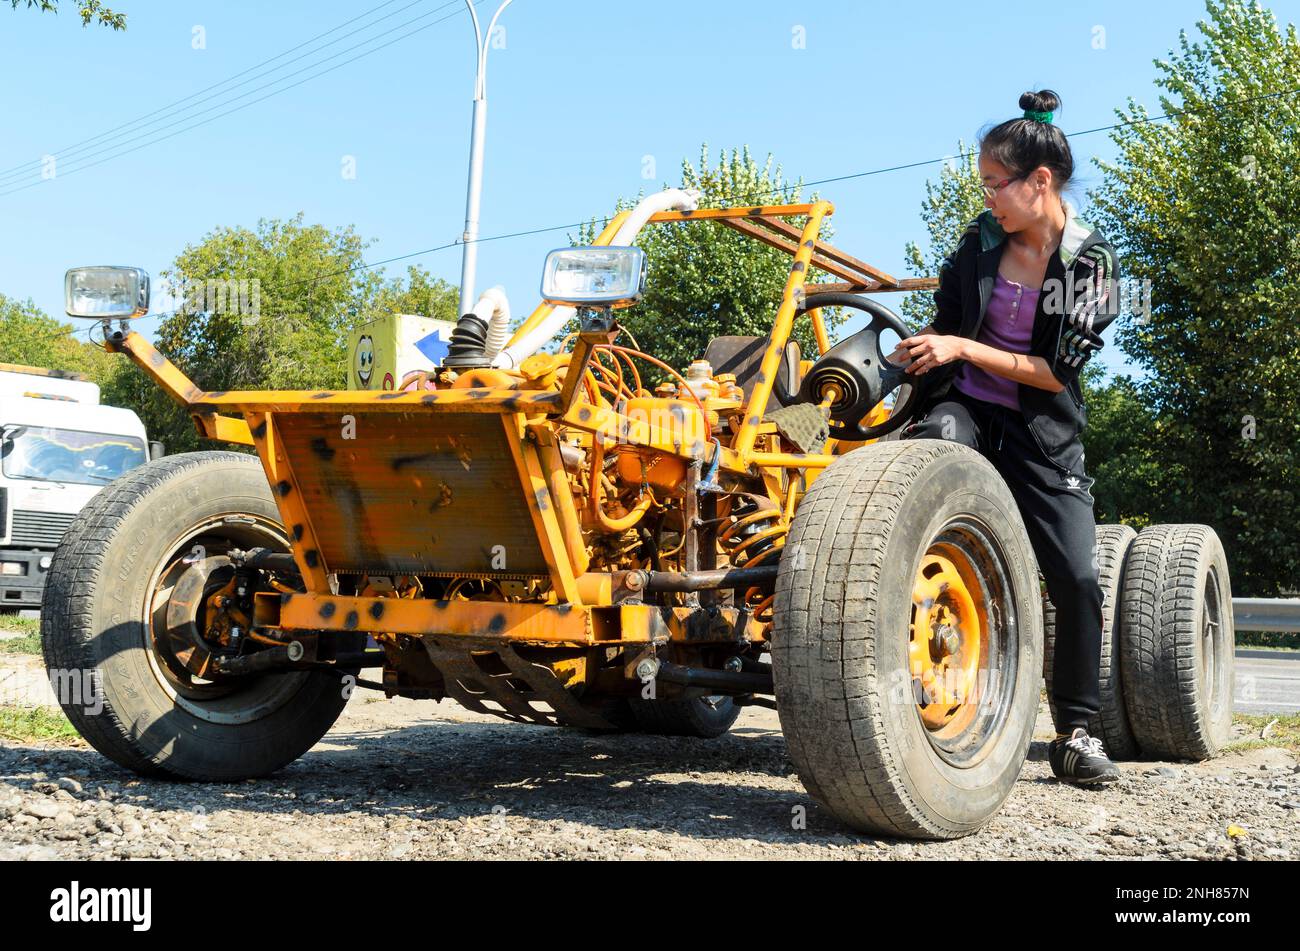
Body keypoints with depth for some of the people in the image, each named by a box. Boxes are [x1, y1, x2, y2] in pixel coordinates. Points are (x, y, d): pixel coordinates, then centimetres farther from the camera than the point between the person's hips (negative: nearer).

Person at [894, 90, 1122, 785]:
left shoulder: (1091, 265, -6)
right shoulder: (981, 239, 2)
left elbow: (1058, 371, -12)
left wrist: (964, 349, -18)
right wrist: (915, 353, 0)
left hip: (1041, 433, -1)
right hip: (965, 407, 2)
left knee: (1077, 577, -8)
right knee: (936, 443, -38)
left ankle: (1075, 733, 8)